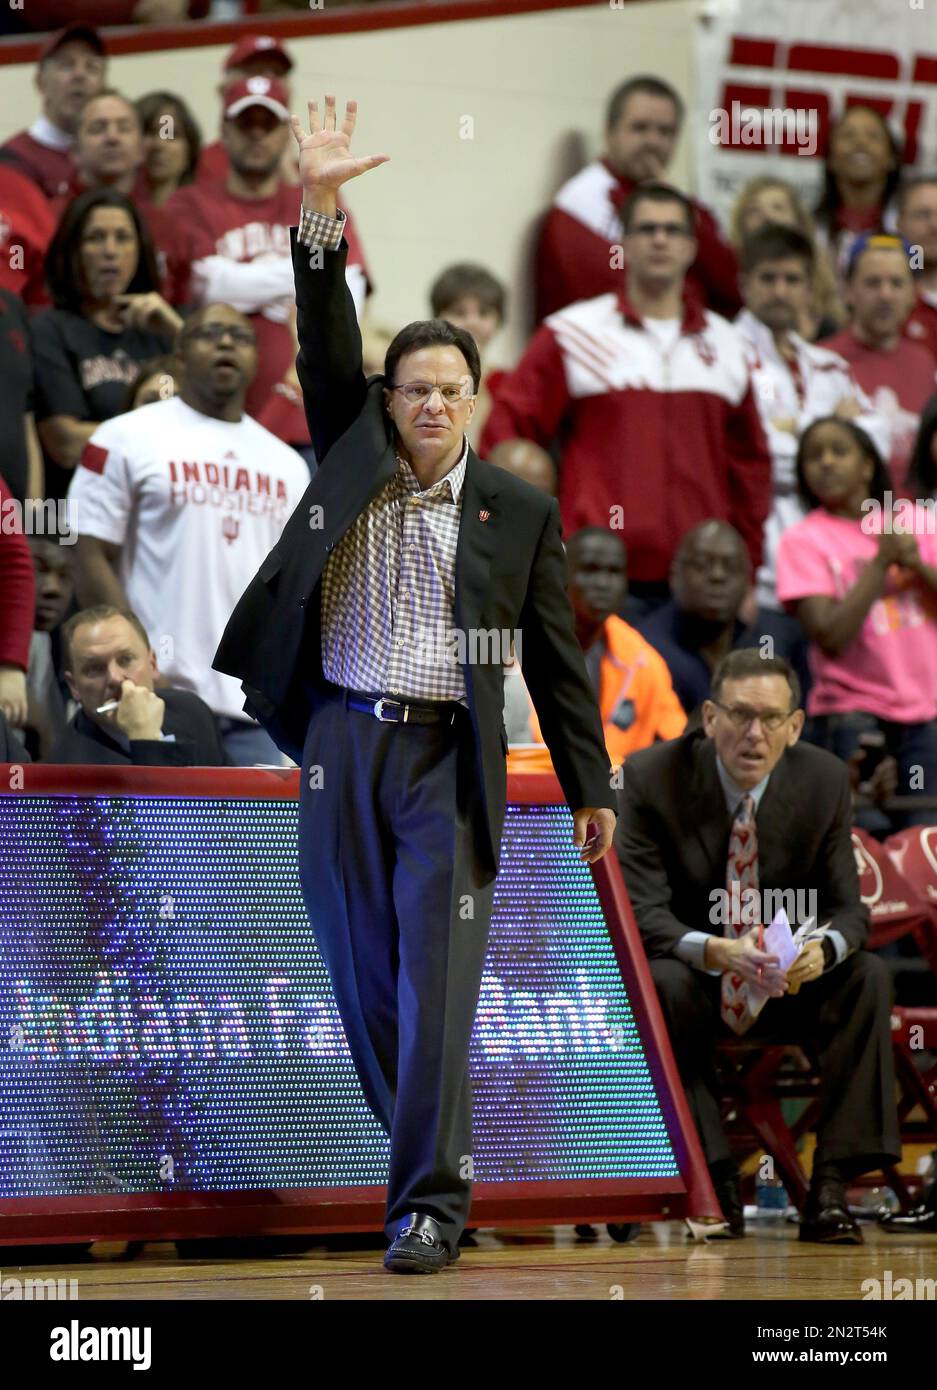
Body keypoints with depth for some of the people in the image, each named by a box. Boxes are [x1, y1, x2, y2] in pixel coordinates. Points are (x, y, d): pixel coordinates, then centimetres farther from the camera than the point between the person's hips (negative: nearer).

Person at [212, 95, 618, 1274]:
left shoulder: (520, 511, 5)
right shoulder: (352, 459, 9)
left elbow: (554, 657, 6)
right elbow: (326, 347, -2)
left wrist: (590, 786, 5)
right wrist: (318, 211, -13)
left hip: (449, 759, -2)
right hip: (341, 746, 3)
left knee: (436, 983, -9)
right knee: (363, 973, 7)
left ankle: (430, 1201, -9)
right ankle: (411, 1140, 24)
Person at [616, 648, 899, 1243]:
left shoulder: (825, 781, -8)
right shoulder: (651, 777, -16)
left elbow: (849, 909, -7)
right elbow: (643, 912, -20)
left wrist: (823, 947, -34)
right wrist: (714, 951, -42)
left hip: (789, 981, 2)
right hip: (693, 975, -2)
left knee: (869, 976, -25)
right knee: (659, 984, -35)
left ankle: (831, 1188, -25)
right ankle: (715, 1183, -26)